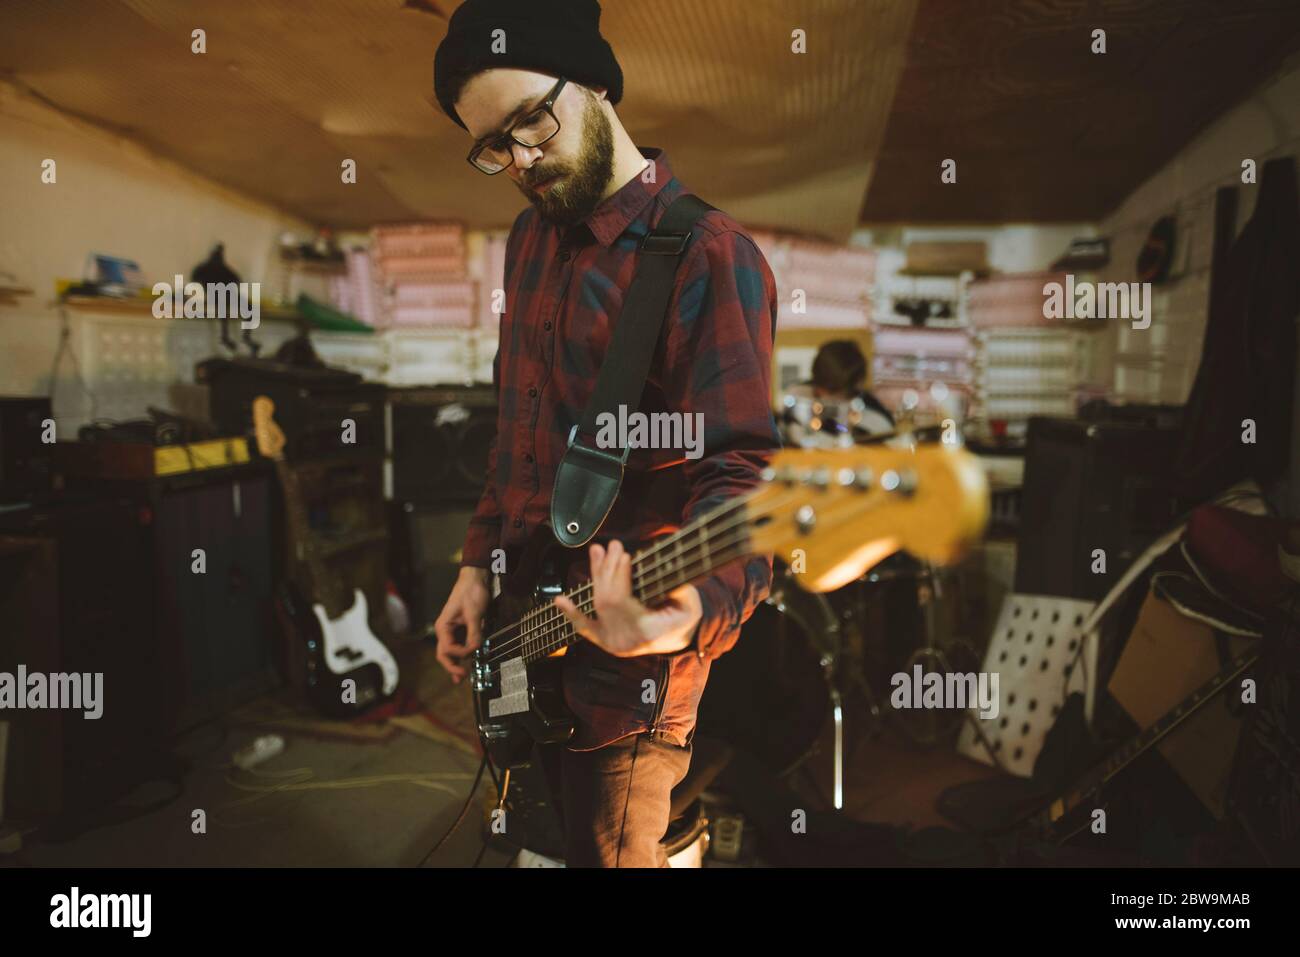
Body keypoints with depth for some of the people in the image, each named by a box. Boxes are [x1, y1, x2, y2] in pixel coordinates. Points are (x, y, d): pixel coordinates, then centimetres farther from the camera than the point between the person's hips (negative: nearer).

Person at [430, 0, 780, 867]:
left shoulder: (708, 256, -18)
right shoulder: (533, 236, 7)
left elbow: (737, 469, -23)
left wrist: (697, 602, -41)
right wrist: (480, 562, 10)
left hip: (623, 665, -8)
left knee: (612, 850, 12)